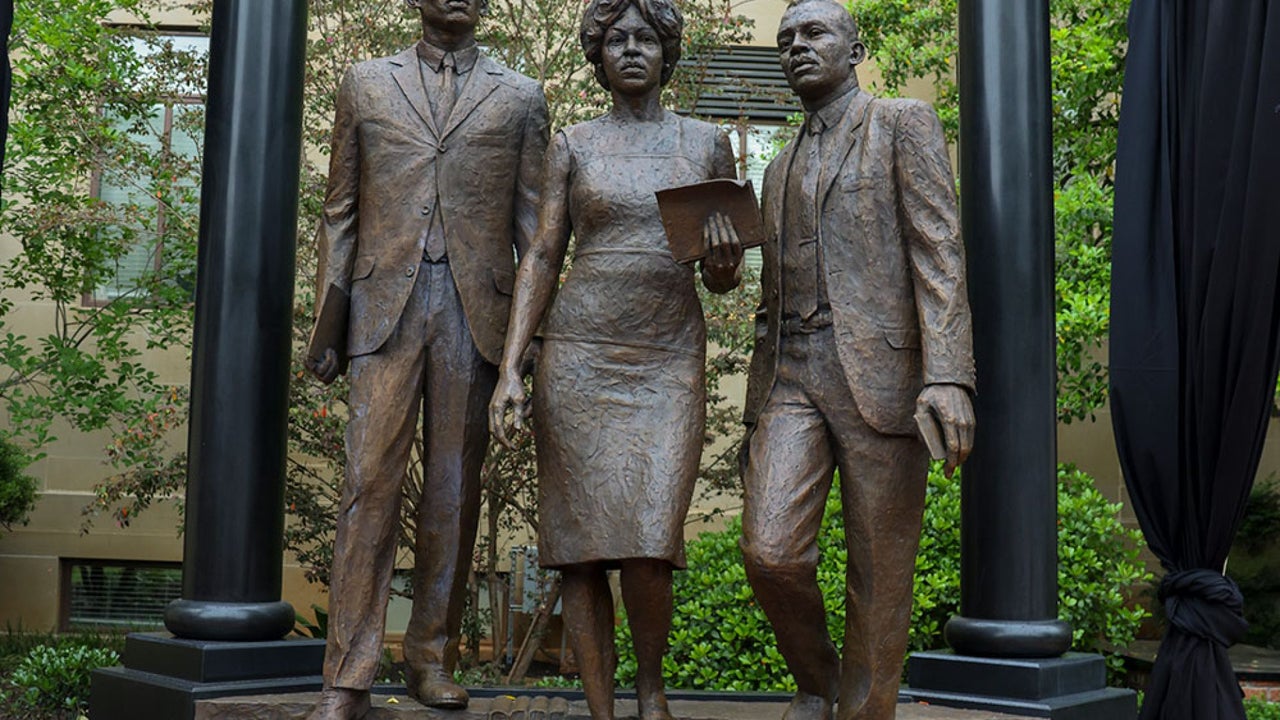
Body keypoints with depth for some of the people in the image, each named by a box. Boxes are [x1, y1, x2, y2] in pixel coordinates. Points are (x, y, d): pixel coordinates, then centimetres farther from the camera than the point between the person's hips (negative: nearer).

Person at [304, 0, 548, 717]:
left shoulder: (521, 96, 14)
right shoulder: (366, 84, 15)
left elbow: (531, 223, 10)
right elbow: (341, 211, 13)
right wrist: (328, 323, 7)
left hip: (477, 309, 1)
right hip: (387, 303, 0)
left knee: (455, 489, 5)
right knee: (370, 481, -7)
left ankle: (433, 658, 17)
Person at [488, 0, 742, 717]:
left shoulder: (707, 142, 11)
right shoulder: (572, 146, 9)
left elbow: (723, 277, 14)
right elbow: (542, 260, 6)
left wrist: (725, 263, -11)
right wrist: (510, 369, -4)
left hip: (670, 361, 0)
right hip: (578, 356, 0)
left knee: (649, 549, -11)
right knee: (581, 547, -2)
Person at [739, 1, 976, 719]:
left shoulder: (905, 123, 7)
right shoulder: (783, 168, 24)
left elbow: (940, 253, -6)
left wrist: (949, 377, -19)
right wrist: (757, 414, 19)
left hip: (880, 371, -4)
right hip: (790, 374, 5)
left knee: (881, 576, 0)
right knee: (772, 552, -10)